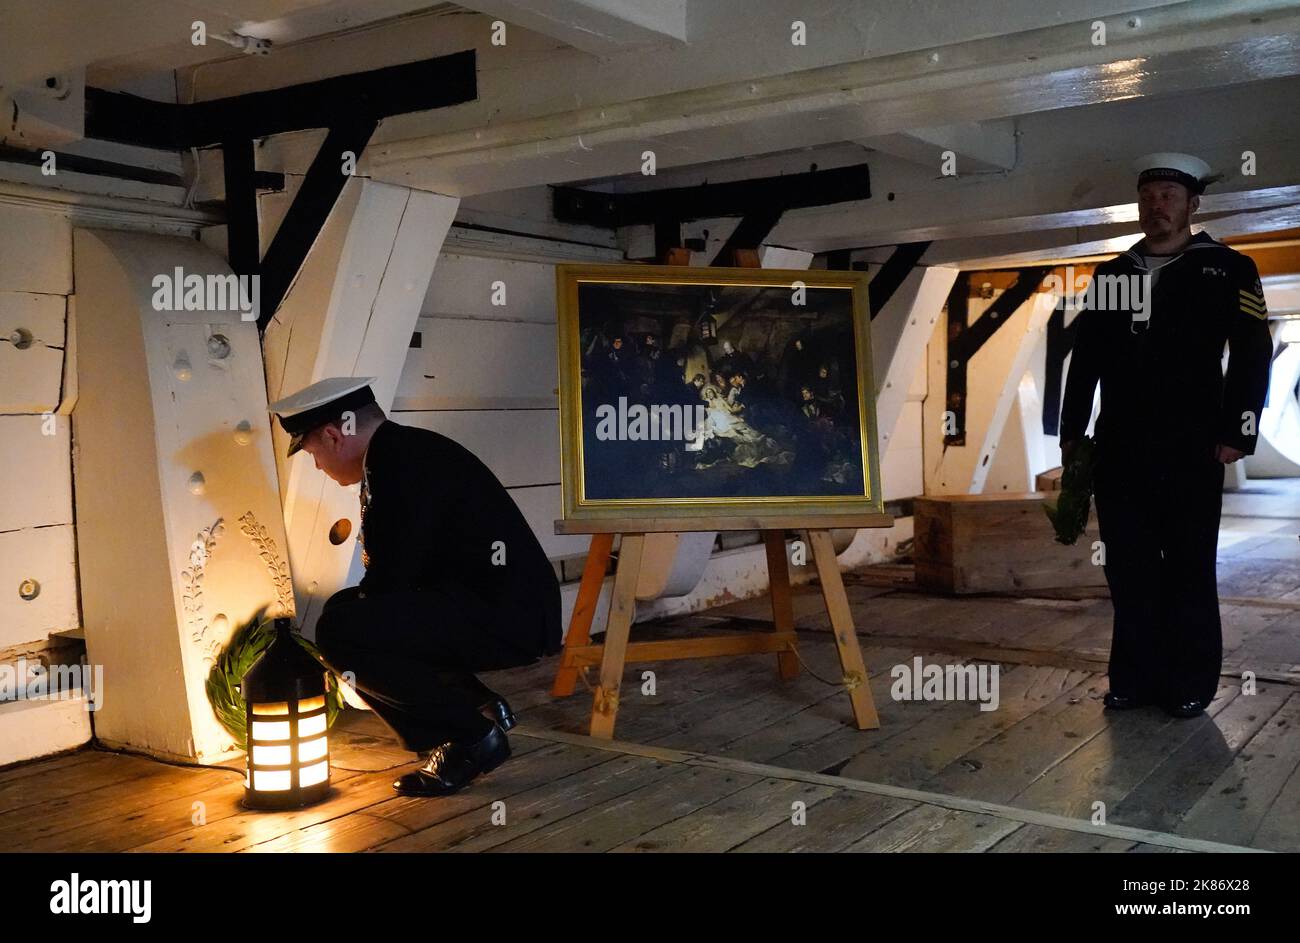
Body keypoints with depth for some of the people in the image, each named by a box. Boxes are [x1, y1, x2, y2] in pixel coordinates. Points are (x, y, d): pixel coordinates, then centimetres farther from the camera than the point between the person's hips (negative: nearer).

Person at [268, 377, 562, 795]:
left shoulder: (404, 463, -16)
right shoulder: (404, 453, 17)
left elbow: (390, 577, -18)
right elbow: (399, 572, 23)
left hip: (508, 618, -11)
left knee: (342, 631, -21)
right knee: (348, 610, 18)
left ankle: (472, 735, -8)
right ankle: (476, 705, 13)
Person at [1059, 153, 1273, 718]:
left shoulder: (1227, 270, 4)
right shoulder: (1111, 275, 15)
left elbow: (1252, 356, -2)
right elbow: (1085, 359, 15)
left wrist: (1237, 432, -10)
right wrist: (1072, 430, 9)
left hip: (1190, 452, -4)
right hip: (1120, 452, 4)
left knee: (1189, 571, 2)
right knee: (1129, 570, 6)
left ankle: (1190, 684, 12)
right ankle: (1135, 678, 16)